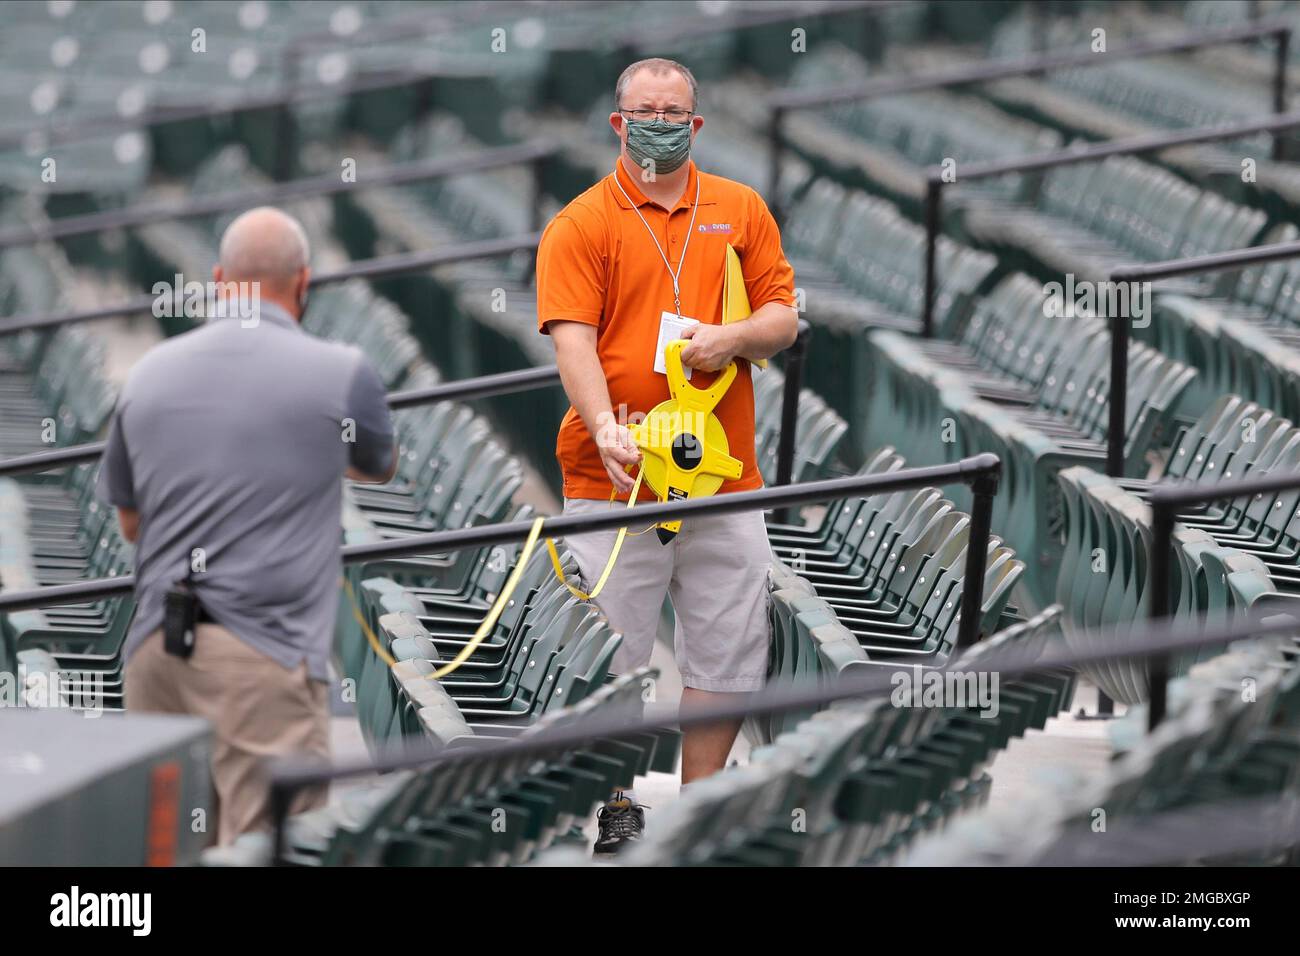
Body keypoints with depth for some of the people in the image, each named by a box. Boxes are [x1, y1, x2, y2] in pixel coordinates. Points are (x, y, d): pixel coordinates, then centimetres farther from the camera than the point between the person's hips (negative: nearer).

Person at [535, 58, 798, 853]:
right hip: (612, 481, -3)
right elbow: (573, 340, -10)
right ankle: (617, 810, 11)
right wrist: (607, 428, -26)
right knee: (610, 653, -1)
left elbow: (783, 316, 10)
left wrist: (734, 338, -12)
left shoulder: (742, 211, 12)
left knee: (729, 652, 5)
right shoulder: (580, 225, 1)